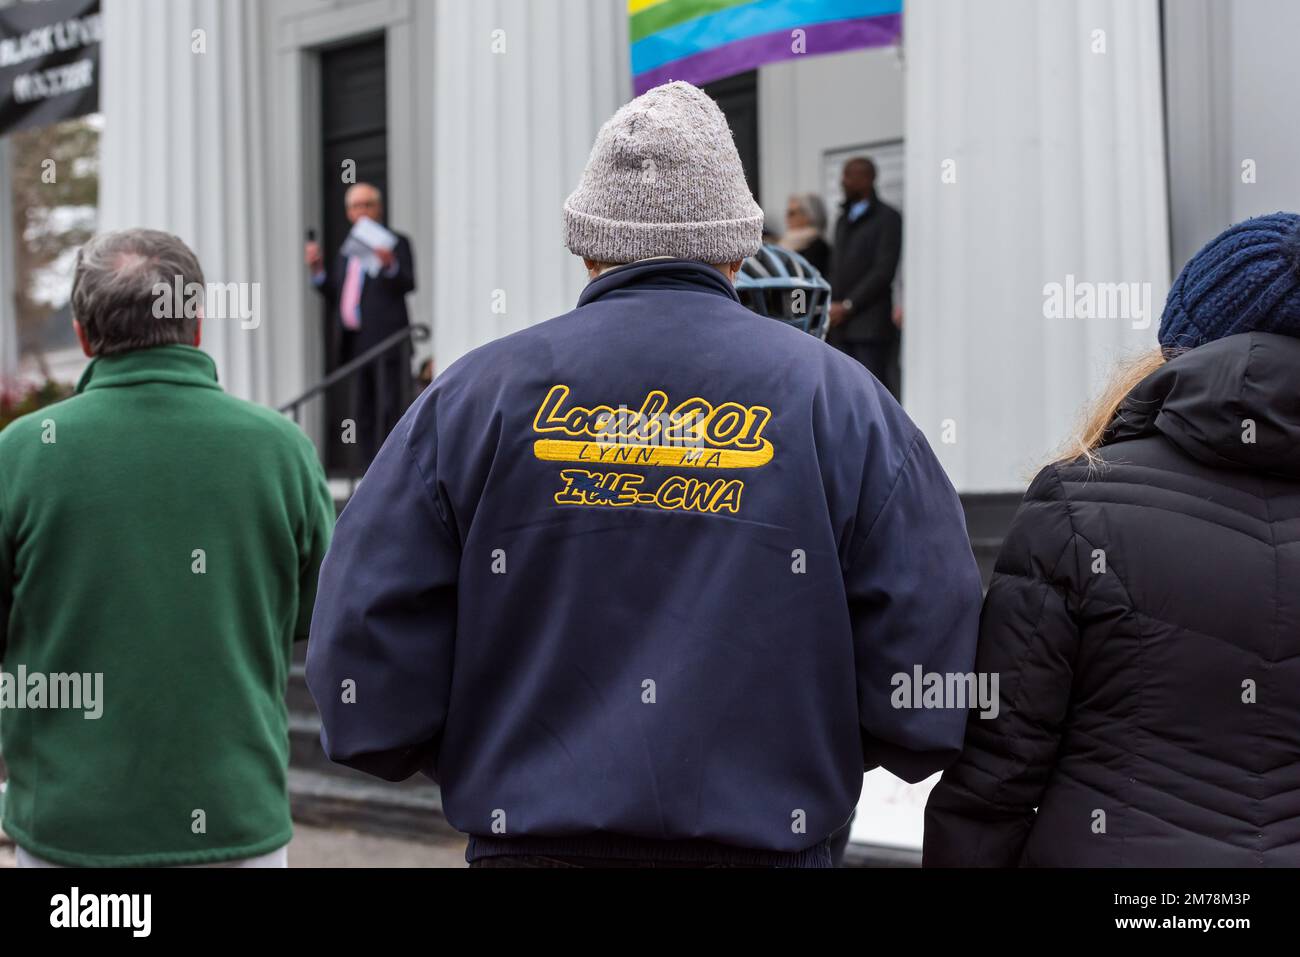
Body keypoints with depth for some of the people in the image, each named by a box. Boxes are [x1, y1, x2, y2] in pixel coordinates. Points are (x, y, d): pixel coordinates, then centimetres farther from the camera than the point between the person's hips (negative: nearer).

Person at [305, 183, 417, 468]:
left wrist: (391, 266, -30)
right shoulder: (347, 253, 22)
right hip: (356, 345, 6)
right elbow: (335, 297, 20)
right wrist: (317, 270, 6)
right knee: (363, 415, 6)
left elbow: (408, 285, -10)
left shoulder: (396, 243, 4)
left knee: (389, 412, -12)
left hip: (387, 342, -6)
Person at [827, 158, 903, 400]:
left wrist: (847, 306, -13)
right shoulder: (844, 220, 21)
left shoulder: (887, 218, -2)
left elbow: (884, 271, -10)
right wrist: (830, 305, 3)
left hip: (870, 327, -7)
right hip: (840, 326, 7)